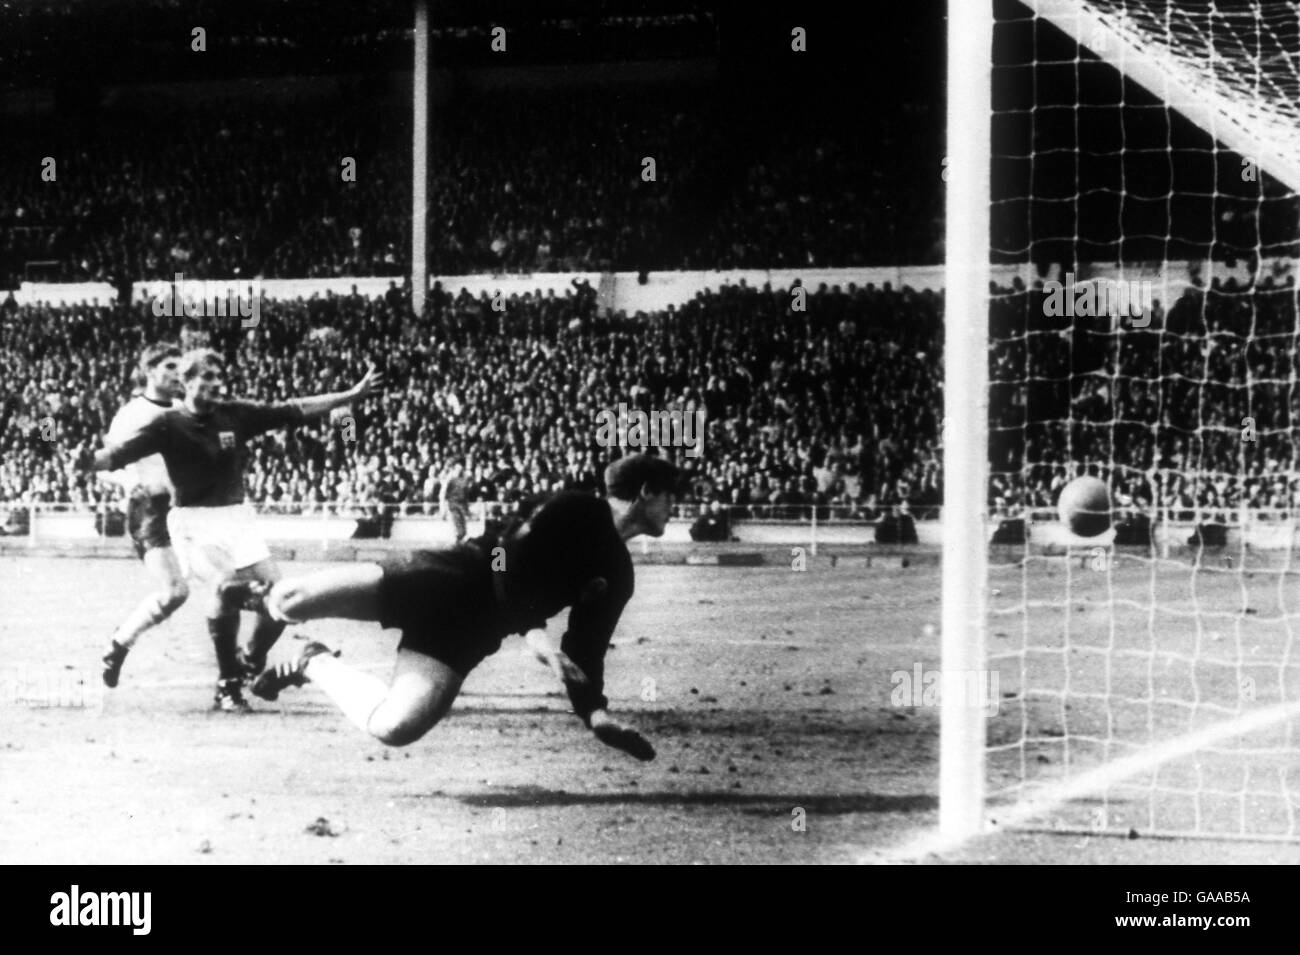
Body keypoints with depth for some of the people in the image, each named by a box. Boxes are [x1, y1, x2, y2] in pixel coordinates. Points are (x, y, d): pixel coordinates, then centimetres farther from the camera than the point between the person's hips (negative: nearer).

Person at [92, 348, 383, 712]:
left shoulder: (236, 415, 2)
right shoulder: (169, 425, -8)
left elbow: (295, 411, 5)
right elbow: (117, 455, -14)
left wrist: (354, 394, 3)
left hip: (236, 517, 4)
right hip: (193, 519, -4)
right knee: (225, 586, -27)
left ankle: (251, 664, 22)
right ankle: (228, 684, -10)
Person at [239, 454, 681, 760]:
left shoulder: (617, 575, 14)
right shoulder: (576, 510, -5)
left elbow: (585, 650, 15)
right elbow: (507, 556, -15)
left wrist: (595, 710, 1)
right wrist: (534, 634, -24)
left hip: (463, 632, 5)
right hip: (447, 580, -5)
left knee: (394, 728, -23)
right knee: (289, 601, -17)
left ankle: (316, 664, 7)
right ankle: (262, 597, 24)